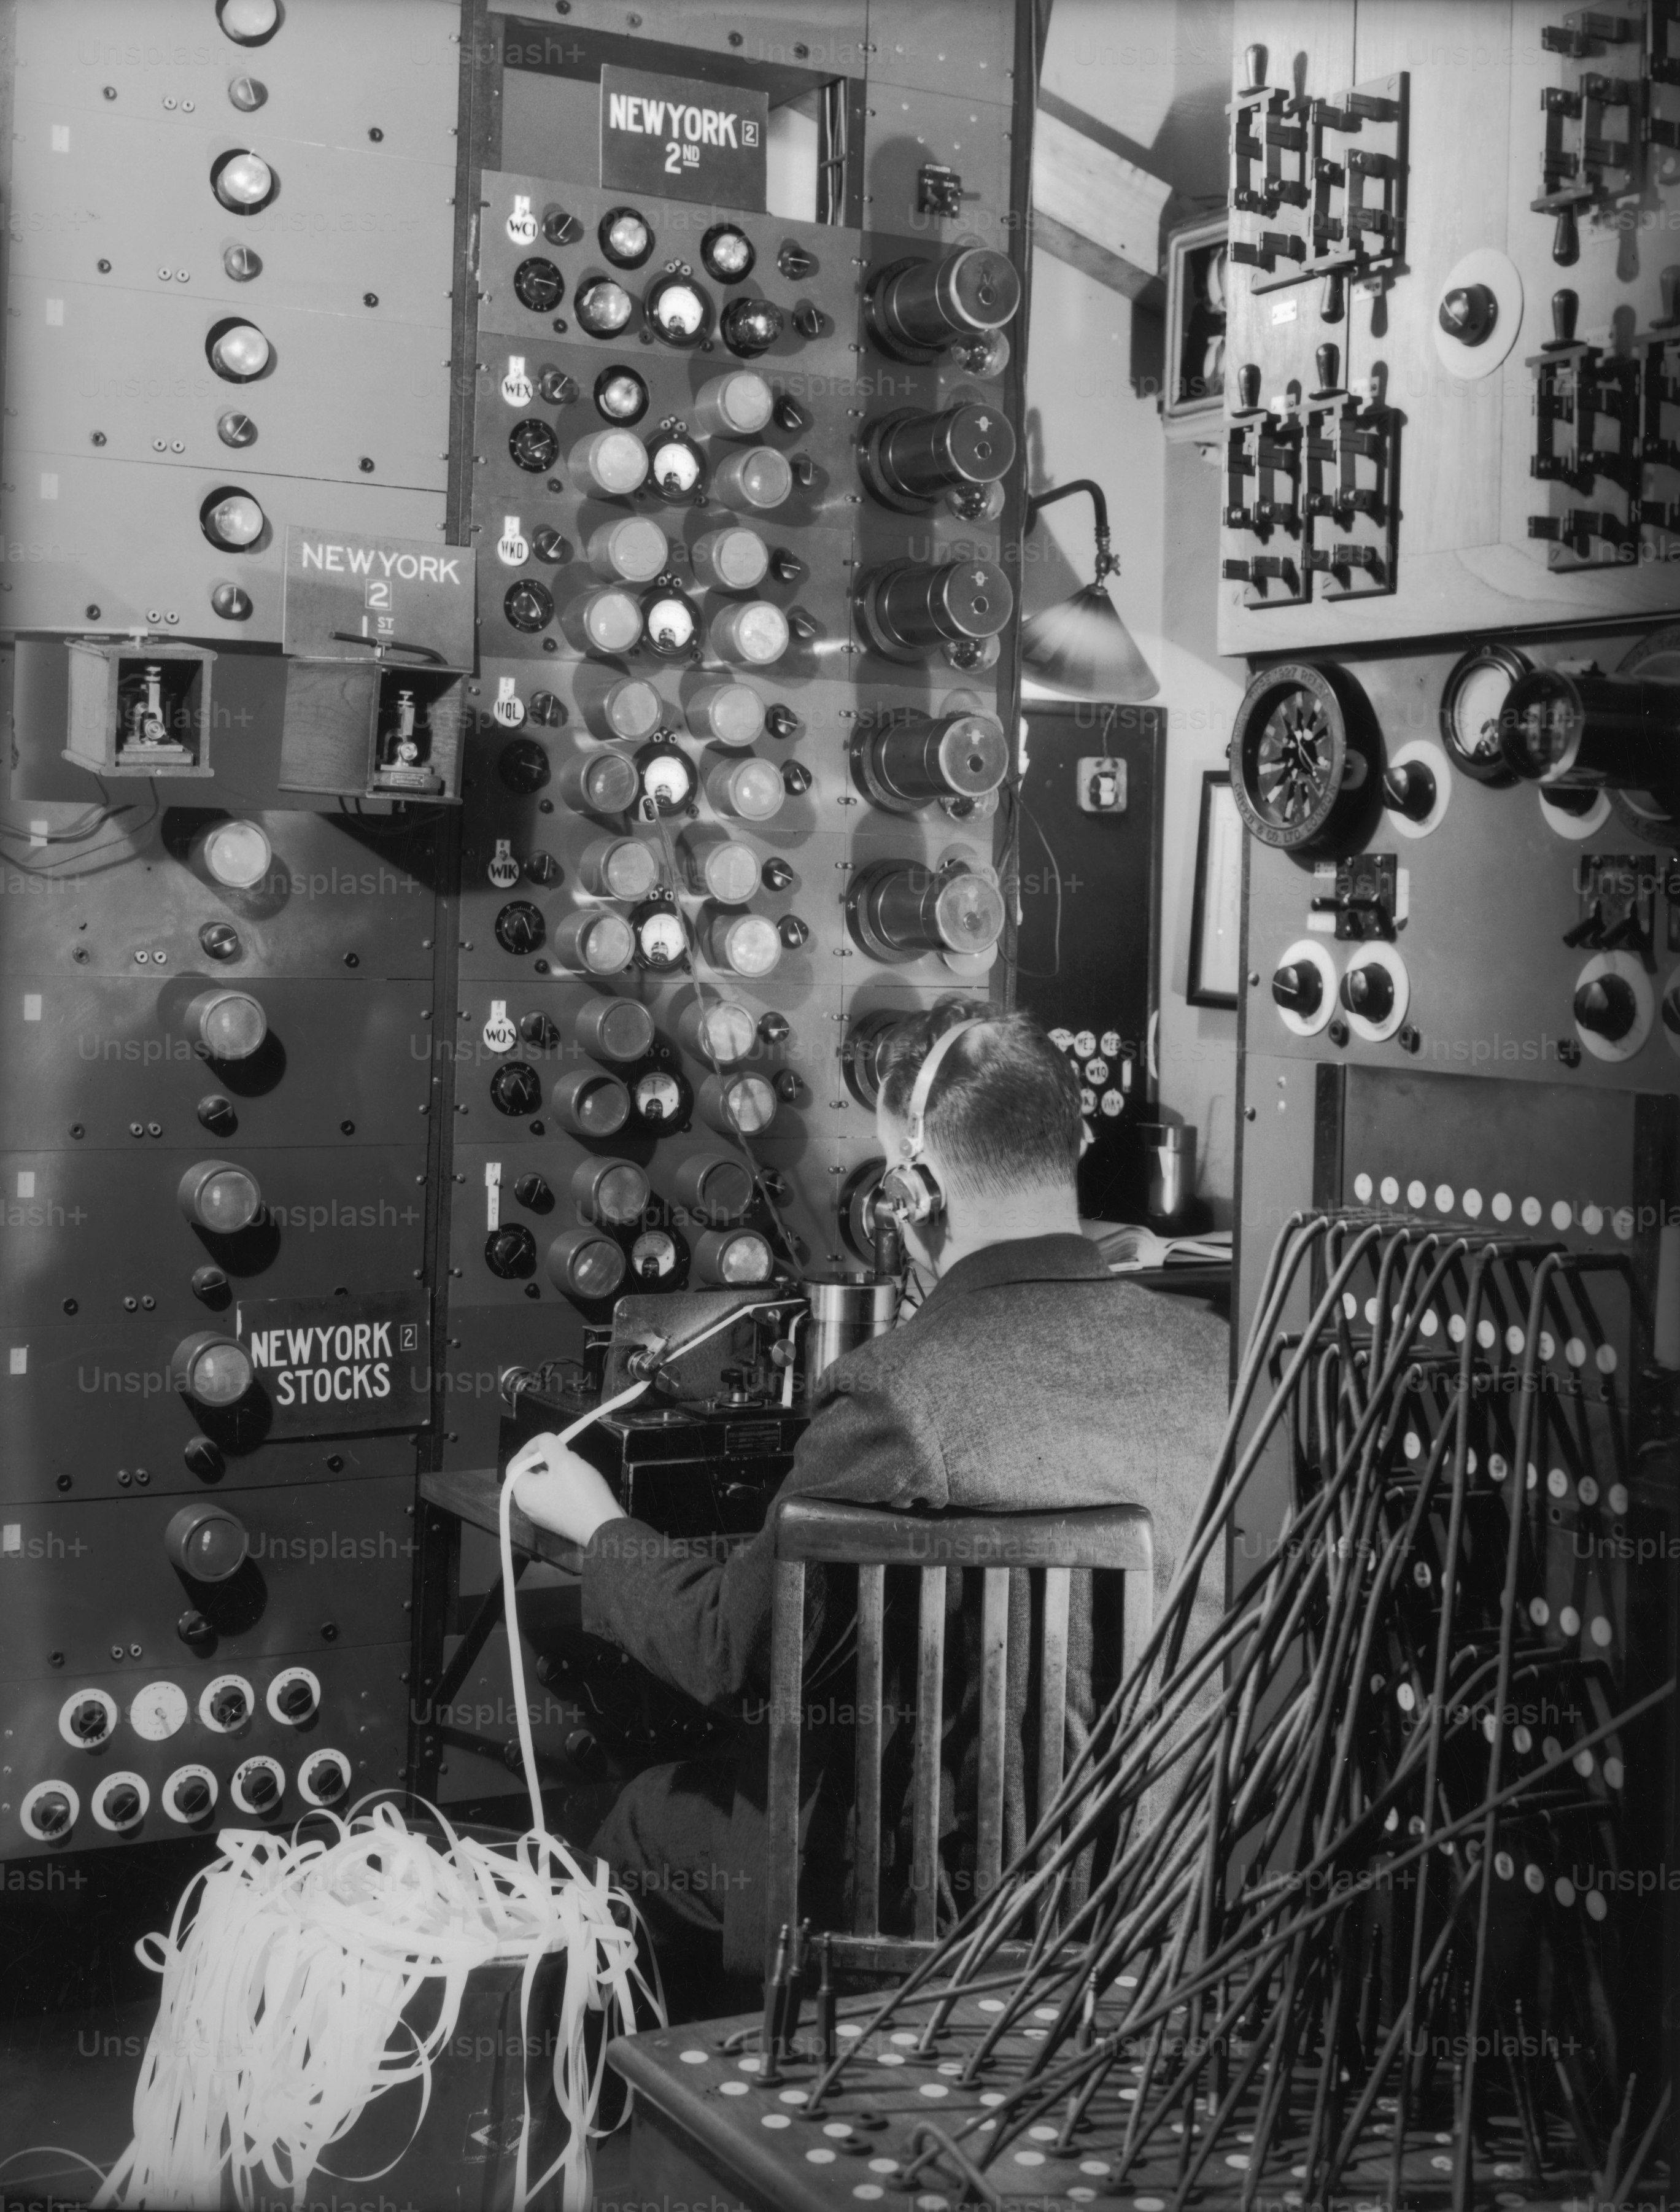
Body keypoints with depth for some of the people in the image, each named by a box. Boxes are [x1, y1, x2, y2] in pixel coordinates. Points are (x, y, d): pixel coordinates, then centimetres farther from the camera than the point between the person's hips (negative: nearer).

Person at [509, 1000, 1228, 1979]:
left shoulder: (895, 1393, -24)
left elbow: (732, 1649, -12)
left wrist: (597, 1525, 6)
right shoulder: (1217, 1351, -8)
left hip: (962, 1881, -6)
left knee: (652, 1821, 21)